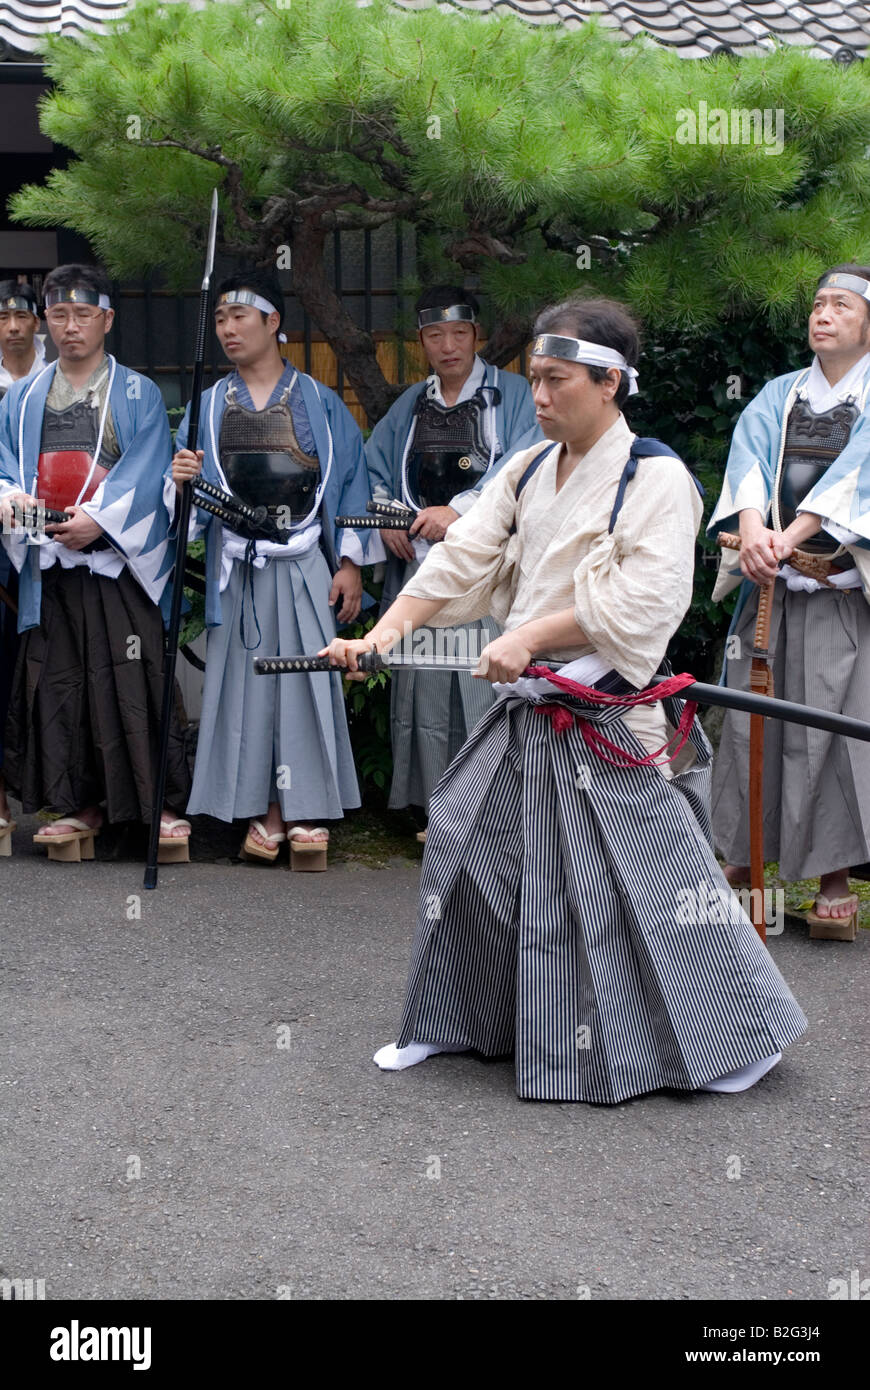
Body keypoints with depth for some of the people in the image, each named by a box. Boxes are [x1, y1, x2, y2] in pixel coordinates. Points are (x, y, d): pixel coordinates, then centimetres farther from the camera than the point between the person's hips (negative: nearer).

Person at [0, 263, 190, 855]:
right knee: (58, 684, 3)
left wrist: (98, 518, -19)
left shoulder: (138, 395, 5)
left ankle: (164, 803, -1)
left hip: (121, 559, -4)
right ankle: (80, 805, 13)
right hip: (50, 564, 4)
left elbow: (147, 473, -5)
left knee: (137, 683, -8)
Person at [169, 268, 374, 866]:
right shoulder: (209, 407, 11)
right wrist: (182, 482, -18)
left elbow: (351, 481, 3)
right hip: (239, 567, 2)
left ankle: (307, 809, 4)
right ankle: (265, 810, 8)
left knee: (307, 677, -3)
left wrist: (349, 562, -3)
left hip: (305, 566, -2)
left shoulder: (319, 402, 5)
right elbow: (189, 501, 6)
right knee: (247, 678, 1)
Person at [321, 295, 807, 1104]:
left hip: (608, 714, -7)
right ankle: (448, 1020, 30)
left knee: (649, 873, -5)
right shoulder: (526, 473, 11)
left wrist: (531, 635, -26)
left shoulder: (655, 478, -10)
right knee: (469, 848, 12)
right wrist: (381, 634, -9)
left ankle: (735, 1034, 13)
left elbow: (642, 598, -21)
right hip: (527, 707, 7)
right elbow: (461, 560, 4)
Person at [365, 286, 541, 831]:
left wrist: (459, 510, -19)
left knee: (489, 689, -10)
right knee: (426, 695, 3)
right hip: (421, 562, 5)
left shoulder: (513, 394, 3)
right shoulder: (410, 406, 20)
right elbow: (372, 469, 25)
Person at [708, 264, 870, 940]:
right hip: (771, 585, 3)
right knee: (751, 719, 2)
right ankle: (742, 859, 13)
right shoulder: (779, 394, 14)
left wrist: (790, 536, -27)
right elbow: (749, 454, -4)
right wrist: (752, 525, -25)